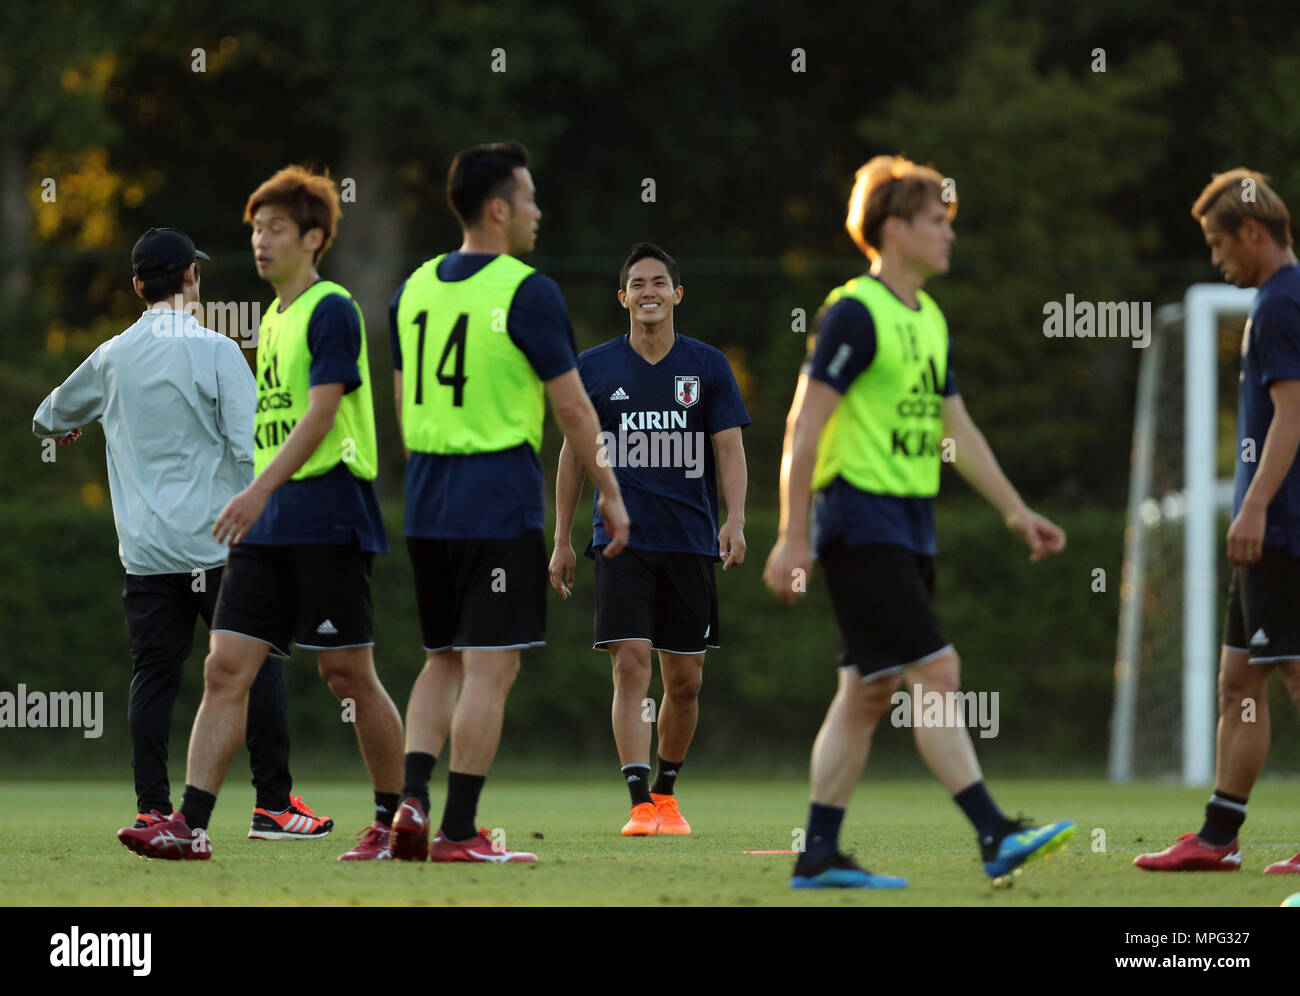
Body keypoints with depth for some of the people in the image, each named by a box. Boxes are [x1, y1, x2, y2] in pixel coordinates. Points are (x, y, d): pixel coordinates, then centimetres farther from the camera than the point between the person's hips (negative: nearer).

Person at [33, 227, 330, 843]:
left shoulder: (111, 358, 8)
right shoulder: (214, 352, -7)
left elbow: (53, 416, 27)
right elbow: (251, 446, -14)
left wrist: (55, 426, 50)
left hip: (145, 554, 4)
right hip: (218, 542, -4)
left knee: (153, 676, 7)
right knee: (258, 666, 2)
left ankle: (152, 810, 2)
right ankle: (273, 804, 0)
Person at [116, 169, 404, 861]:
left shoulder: (332, 311, -8)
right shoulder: (274, 319, 18)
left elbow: (319, 416, -18)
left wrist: (260, 491, -27)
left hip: (329, 520, -8)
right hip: (268, 525, 8)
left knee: (348, 674, -2)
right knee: (225, 668, -3)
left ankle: (395, 818, 12)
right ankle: (190, 825, -9)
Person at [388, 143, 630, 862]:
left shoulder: (414, 288, 10)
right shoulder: (527, 293, -10)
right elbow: (572, 407, -8)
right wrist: (611, 496, 2)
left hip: (427, 504, 7)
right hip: (500, 500, -7)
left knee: (444, 660, 17)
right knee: (490, 668, -3)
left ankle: (412, 799, 1)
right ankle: (459, 833, -4)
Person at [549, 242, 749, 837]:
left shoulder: (708, 366, 5)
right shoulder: (594, 368, 5)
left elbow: (730, 448, 1)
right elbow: (574, 453, 11)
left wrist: (735, 520, -15)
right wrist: (562, 540, 8)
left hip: (691, 541, 1)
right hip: (621, 540, -1)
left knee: (685, 680, 7)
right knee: (630, 667, -15)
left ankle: (666, 792, 27)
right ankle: (641, 806, -18)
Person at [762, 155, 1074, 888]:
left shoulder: (930, 321, 16)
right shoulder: (854, 313, -11)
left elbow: (957, 430, 23)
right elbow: (805, 427, -13)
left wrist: (1016, 511, 18)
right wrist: (793, 538, -16)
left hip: (911, 527, 9)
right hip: (862, 520, -9)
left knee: (870, 691, 8)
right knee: (937, 670, -14)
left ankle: (819, 855, 12)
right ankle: (996, 837, -18)